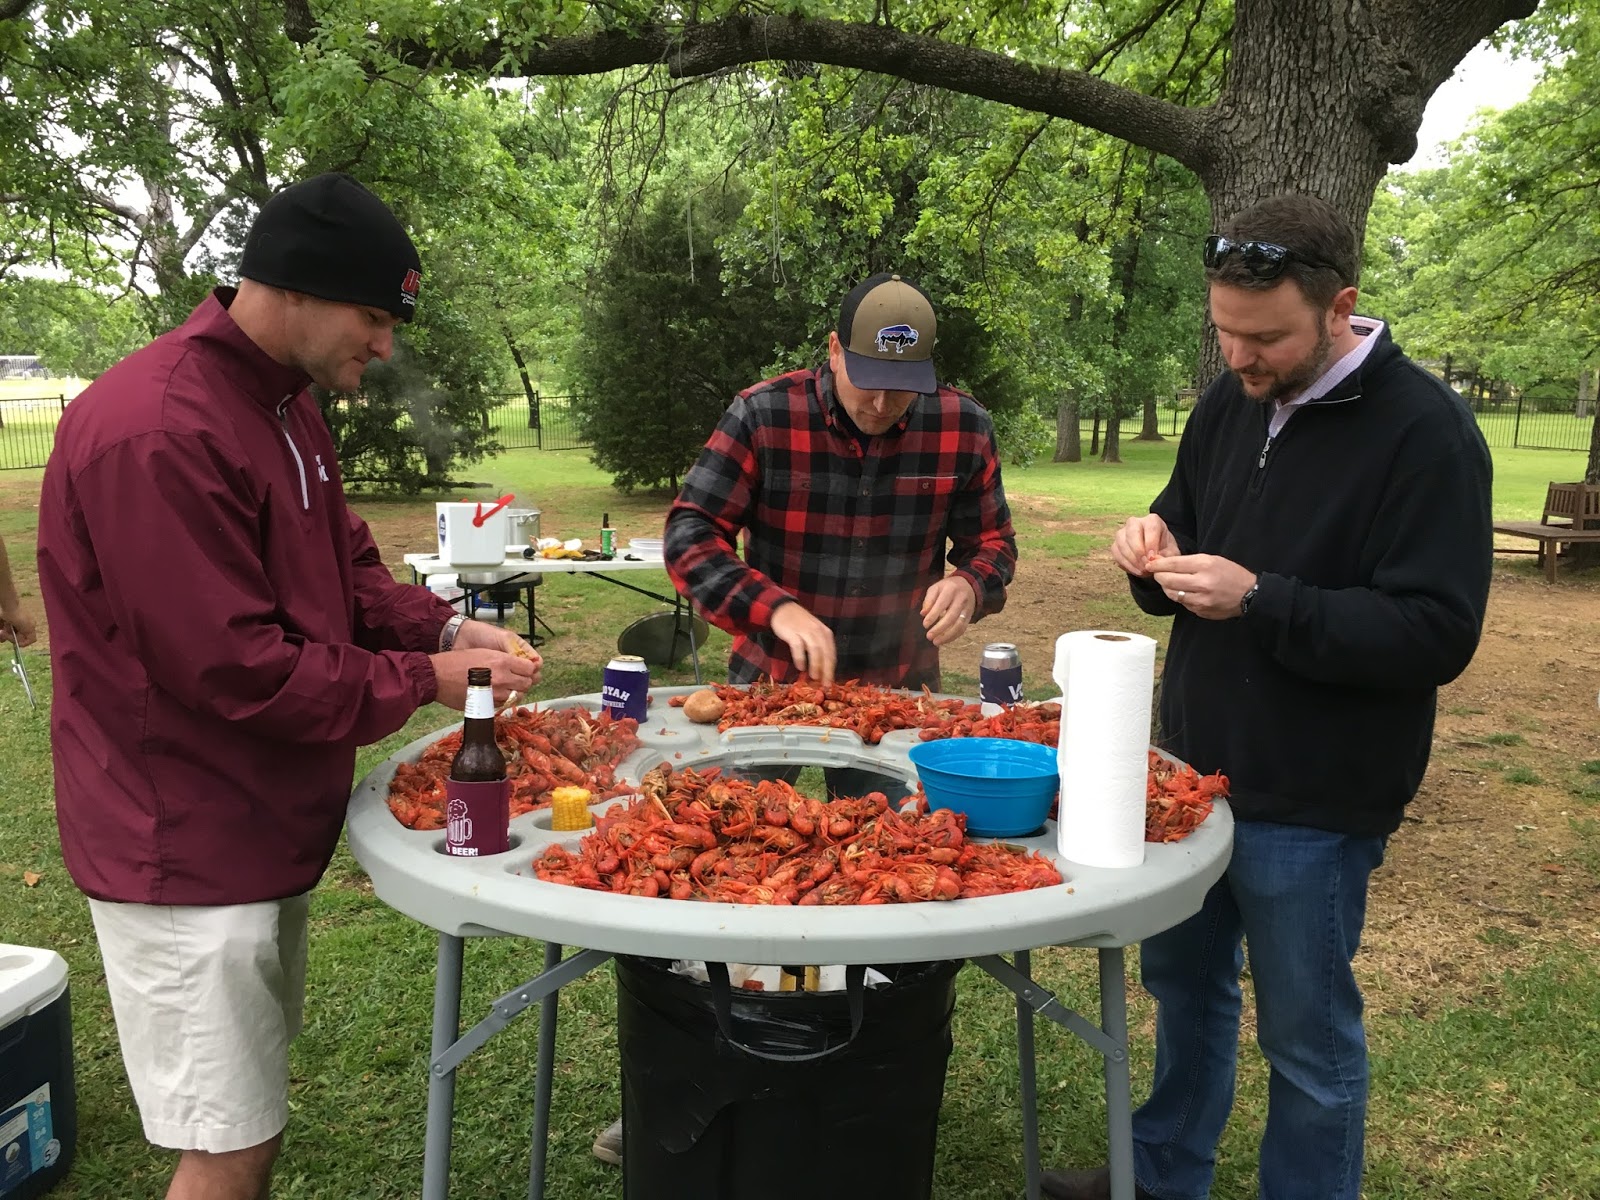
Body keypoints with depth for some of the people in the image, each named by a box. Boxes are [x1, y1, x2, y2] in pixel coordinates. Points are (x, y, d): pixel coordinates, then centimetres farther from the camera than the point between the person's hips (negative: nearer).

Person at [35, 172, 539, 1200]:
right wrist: (425, 681, -17)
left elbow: (344, 570, 13)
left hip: (264, 824, 10)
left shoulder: (283, 401, 7)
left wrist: (443, 627, -4)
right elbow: (234, 671, -25)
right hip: (190, 853, -9)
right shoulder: (157, 433, -25)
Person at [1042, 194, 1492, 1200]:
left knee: (1308, 1039, 11)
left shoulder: (1425, 430, -17)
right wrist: (1156, 553, -9)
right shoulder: (1231, 403, 4)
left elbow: (1437, 633, -22)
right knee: (1184, 983, 23)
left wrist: (1258, 600, -30)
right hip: (1195, 768, 7)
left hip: (1310, 807, -7)